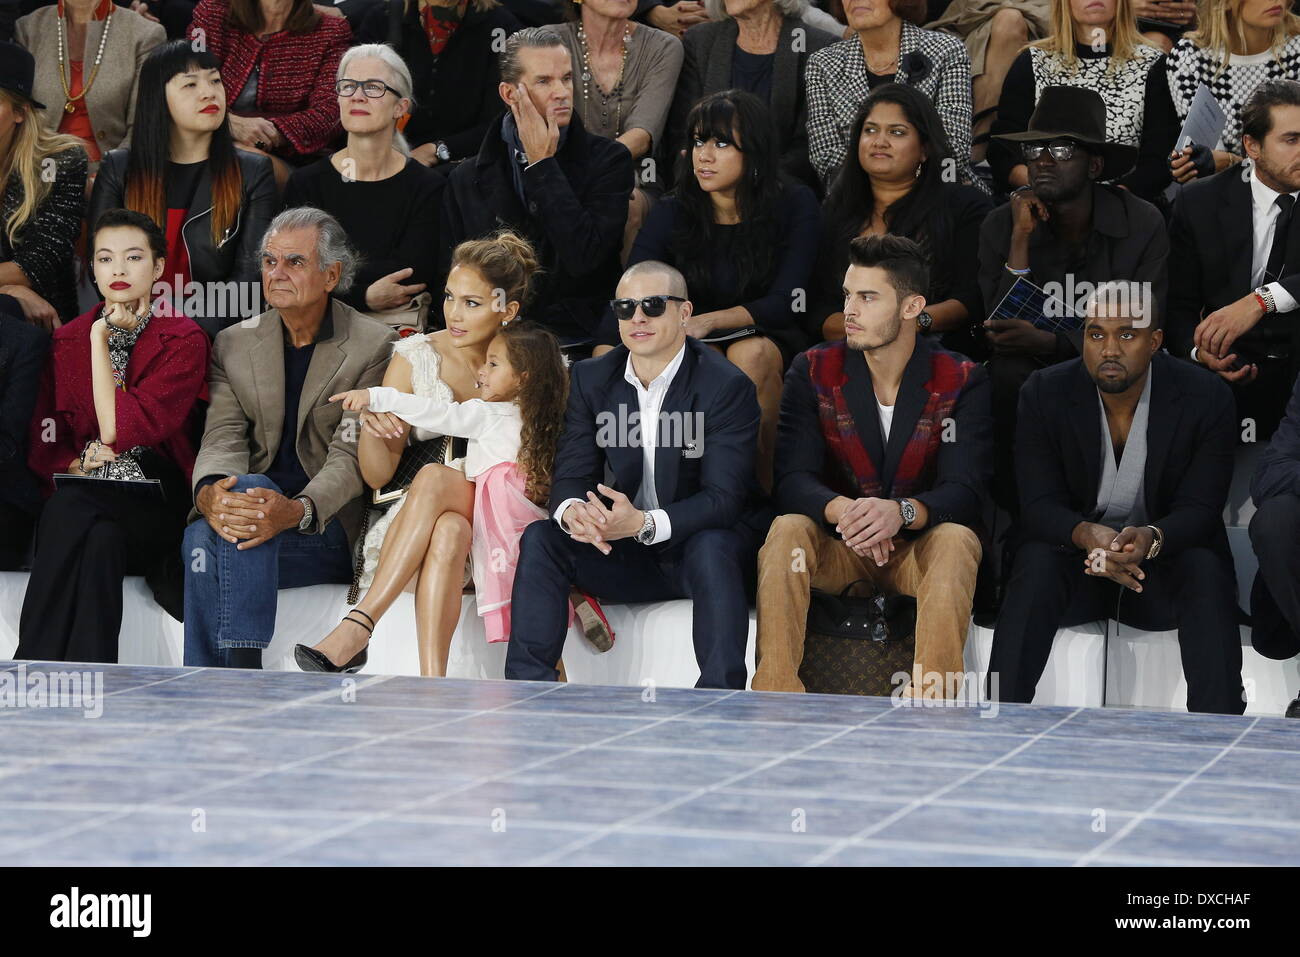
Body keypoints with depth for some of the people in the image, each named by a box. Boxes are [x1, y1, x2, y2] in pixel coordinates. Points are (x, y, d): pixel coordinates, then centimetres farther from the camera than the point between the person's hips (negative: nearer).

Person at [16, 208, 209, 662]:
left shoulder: (184, 340, 1)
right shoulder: (66, 341, 15)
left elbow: (119, 429, -13)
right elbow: (43, 444, 12)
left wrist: (101, 339, -7)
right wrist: (77, 463, -10)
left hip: (153, 509, -2)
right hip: (80, 495, 3)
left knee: (73, 511, -34)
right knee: (100, 540, -35)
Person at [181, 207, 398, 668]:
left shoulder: (373, 345, 0)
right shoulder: (234, 344, 14)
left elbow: (351, 456, -9)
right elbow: (223, 437, 2)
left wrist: (297, 510, -30)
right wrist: (209, 492, -24)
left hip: (329, 528, -3)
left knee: (250, 487, -34)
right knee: (202, 538, -31)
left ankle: (238, 672, -37)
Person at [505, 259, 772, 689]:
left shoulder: (727, 387, -14)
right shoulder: (592, 379, 3)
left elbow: (724, 497, -21)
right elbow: (571, 474, -2)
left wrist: (645, 524, -38)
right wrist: (572, 511, -29)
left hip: (700, 545, -4)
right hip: (624, 556, 5)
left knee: (711, 548, -38)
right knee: (540, 538, -18)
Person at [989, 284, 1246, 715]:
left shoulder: (1207, 398, -9)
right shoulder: (1045, 393, -6)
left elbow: (1200, 509, -13)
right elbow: (1038, 504, -11)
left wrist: (1151, 537, -36)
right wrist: (1086, 534, -34)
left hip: (1164, 555, 0)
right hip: (1075, 551, 0)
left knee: (1205, 570, -31)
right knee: (1036, 564, -30)